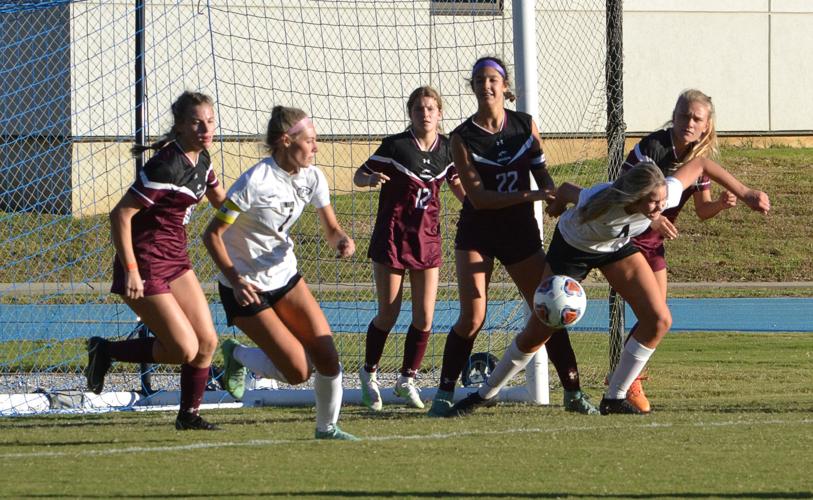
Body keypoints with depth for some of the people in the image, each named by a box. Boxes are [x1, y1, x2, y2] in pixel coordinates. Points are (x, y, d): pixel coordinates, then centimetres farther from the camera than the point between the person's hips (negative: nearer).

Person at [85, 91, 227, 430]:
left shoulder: (201, 159, 6)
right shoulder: (167, 166, -22)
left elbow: (222, 202, 27)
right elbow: (120, 215, -24)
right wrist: (131, 271, -25)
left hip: (175, 260, 9)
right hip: (145, 266, -9)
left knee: (207, 341, 4)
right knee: (185, 349, -9)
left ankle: (189, 415, 20)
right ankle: (104, 351, 7)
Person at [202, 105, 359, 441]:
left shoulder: (311, 177, -4)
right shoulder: (255, 182, -24)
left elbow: (331, 229, 4)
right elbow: (212, 235, -20)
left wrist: (343, 241, -20)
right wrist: (236, 280, -30)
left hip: (285, 275, 6)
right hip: (246, 286, -6)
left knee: (327, 359, -6)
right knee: (298, 372, -10)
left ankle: (327, 427, 15)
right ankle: (236, 355, 16)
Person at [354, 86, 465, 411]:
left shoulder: (447, 148, 2)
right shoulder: (396, 145, -11)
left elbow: (456, 183, 19)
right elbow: (359, 176, -4)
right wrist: (373, 179, -26)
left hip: (427, 236, 4)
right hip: (392, 234, -4)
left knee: (424, 317, 0)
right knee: (388, 314, -1)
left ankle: (407, 379, 16)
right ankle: (369, 373, 20)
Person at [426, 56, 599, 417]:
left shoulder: (525, 125, 1)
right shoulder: (463, 138, -10)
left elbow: (543, 176, 11)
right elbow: (478, 197, -16)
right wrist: (529, 196, -24)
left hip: (521, 230, 3)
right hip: (477, 234, -3)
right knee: (472, 317, -13)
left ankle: (573, 392, 9)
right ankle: (444, 394, -2)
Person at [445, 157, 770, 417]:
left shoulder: (666, 195, -35)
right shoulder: (596, 203, -44)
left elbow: (700, 164, -17)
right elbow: (566, 191, -20)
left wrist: (745, 194, -12)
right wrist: (557, 204, 3)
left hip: (617, 247, 4)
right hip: (572, 248, -4)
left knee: (659, 320, -12)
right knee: (537, 333, -3)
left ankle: (615, 399, 2)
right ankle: (486, 394, 19)